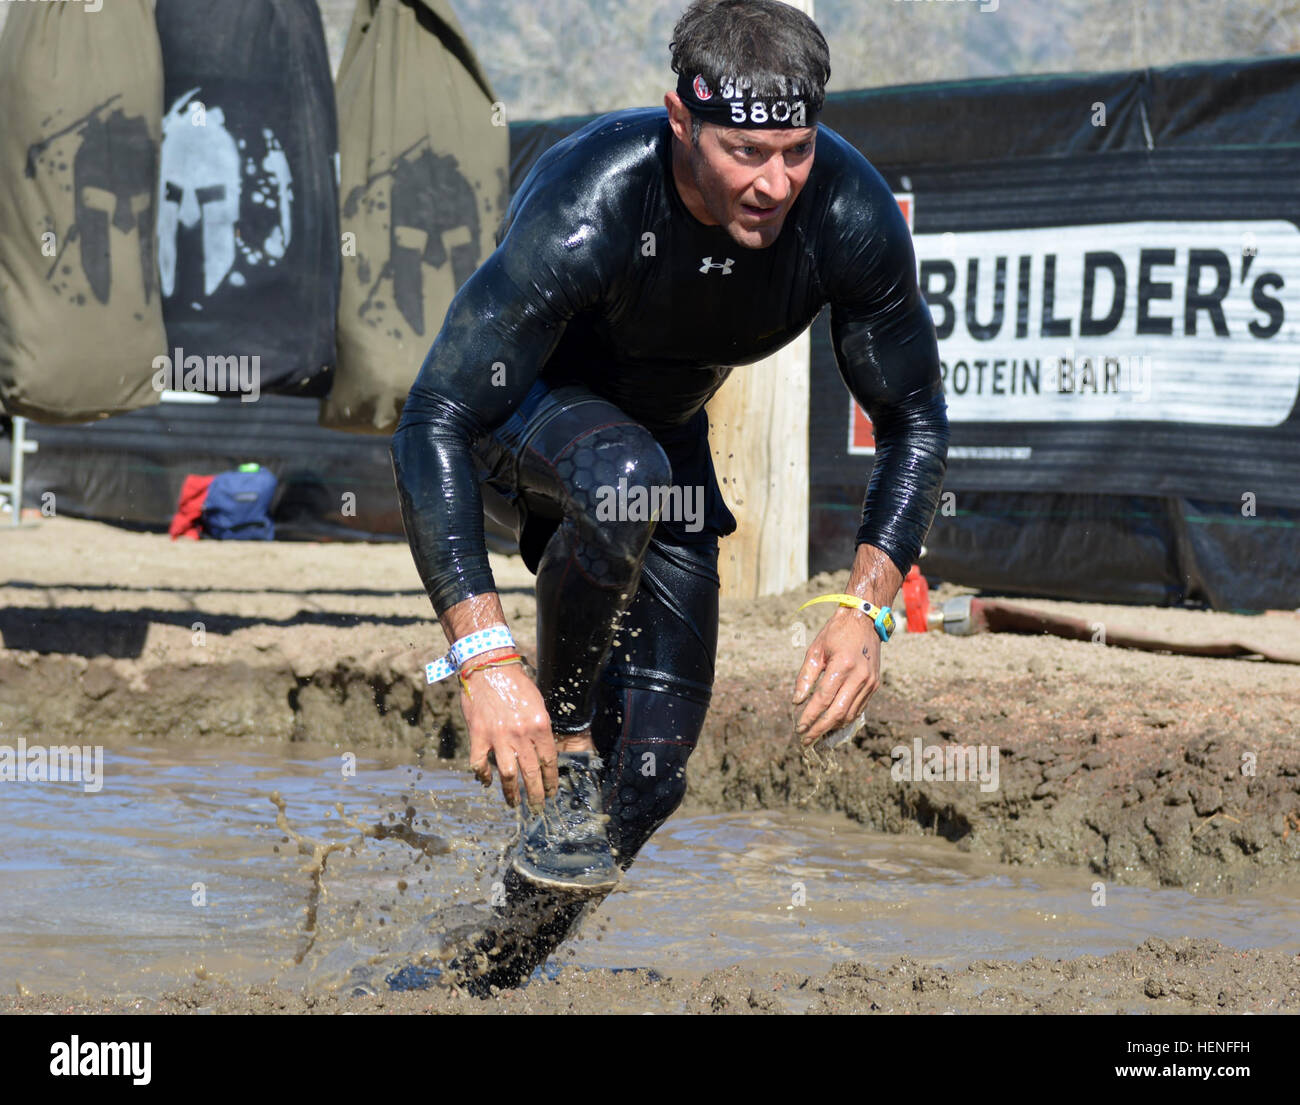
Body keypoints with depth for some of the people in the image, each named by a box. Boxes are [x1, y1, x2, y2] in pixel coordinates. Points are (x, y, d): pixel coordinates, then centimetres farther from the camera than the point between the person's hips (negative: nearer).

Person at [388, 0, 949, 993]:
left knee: (650, 774, -6)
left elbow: (915, 424, -14)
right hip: (514, 416, -4)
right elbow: (433, 424, -40)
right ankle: (559, 750, -20)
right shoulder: (585, 211, -39)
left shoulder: (851, 214, -28)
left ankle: (494, 971, 19)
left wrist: (866, 608, -28)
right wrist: (485, 658, -48)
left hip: (663, 436, 4)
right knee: (622, 473, -41)